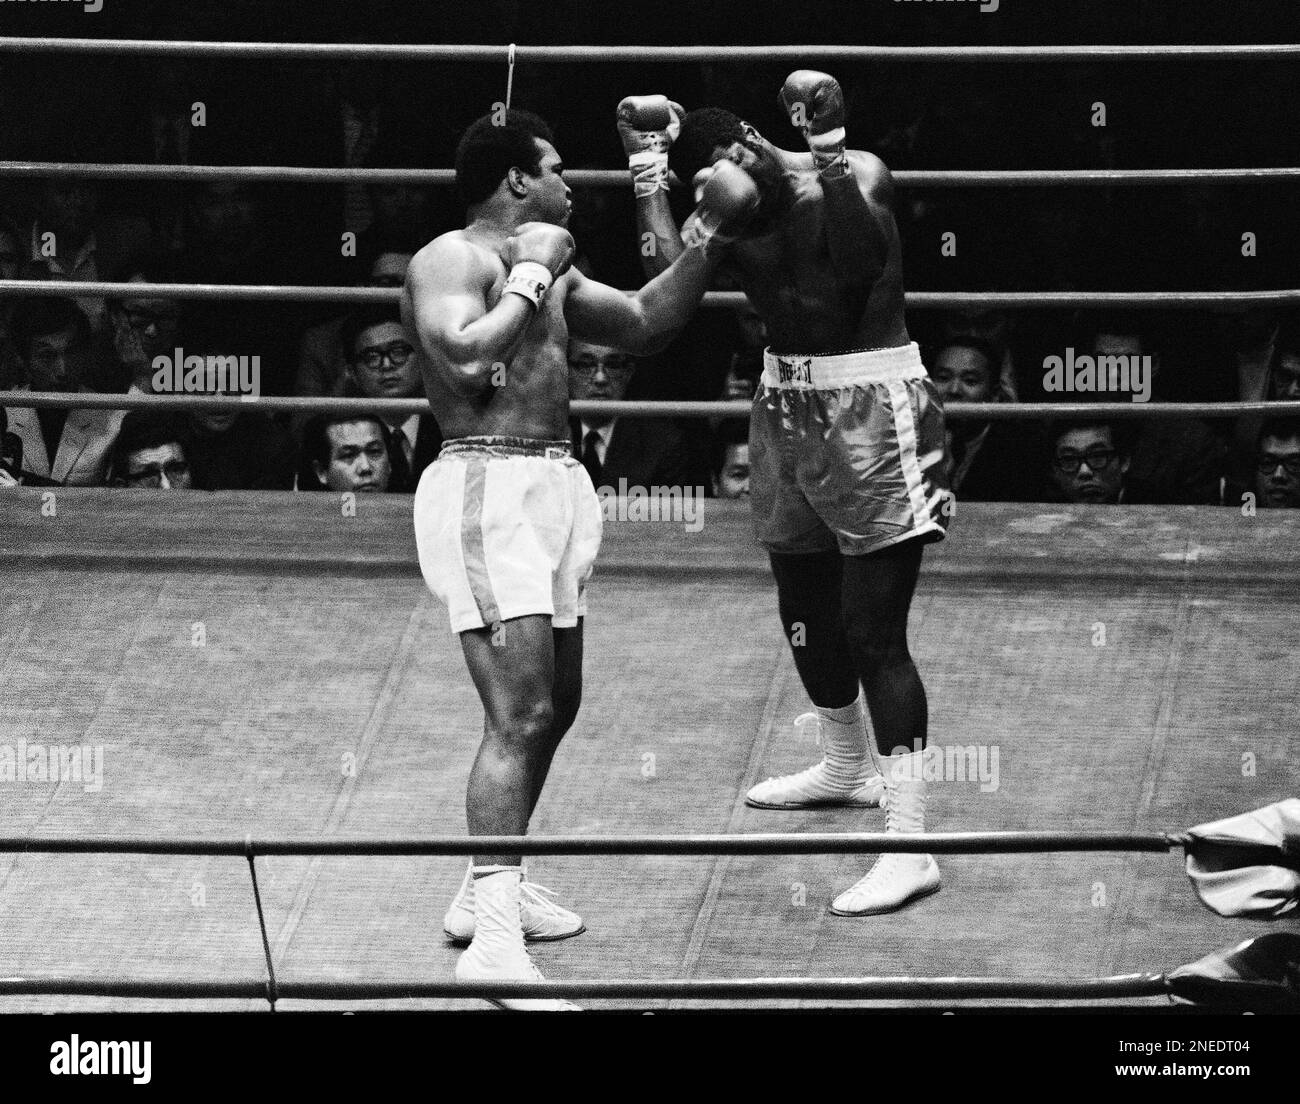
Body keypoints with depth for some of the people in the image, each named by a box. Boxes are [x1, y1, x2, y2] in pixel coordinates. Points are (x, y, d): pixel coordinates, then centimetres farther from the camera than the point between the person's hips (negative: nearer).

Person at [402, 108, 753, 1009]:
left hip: (552, 487, 10)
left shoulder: (546, 270, 19)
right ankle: (495, 937, -21)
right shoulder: (452, 260, -9)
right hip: (487, 487, -10)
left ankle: (490, 890, 31)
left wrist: (709, 237, 20)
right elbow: (465, 359, -26)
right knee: (521, 715, -17)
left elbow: (644, 323, 27)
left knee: (554, 706, 18)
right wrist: (531, 276, -15)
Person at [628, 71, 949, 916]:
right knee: (806, 609, 21)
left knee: (873, 630, -12)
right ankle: (847, 767, 48)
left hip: (872, 409, -7)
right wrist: (648, 192, -21)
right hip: (787, 404, 7)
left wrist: (827, 150, -37)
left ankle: (910, 844, -13)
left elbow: (862, 262, -33)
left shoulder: (856, 176, -15)